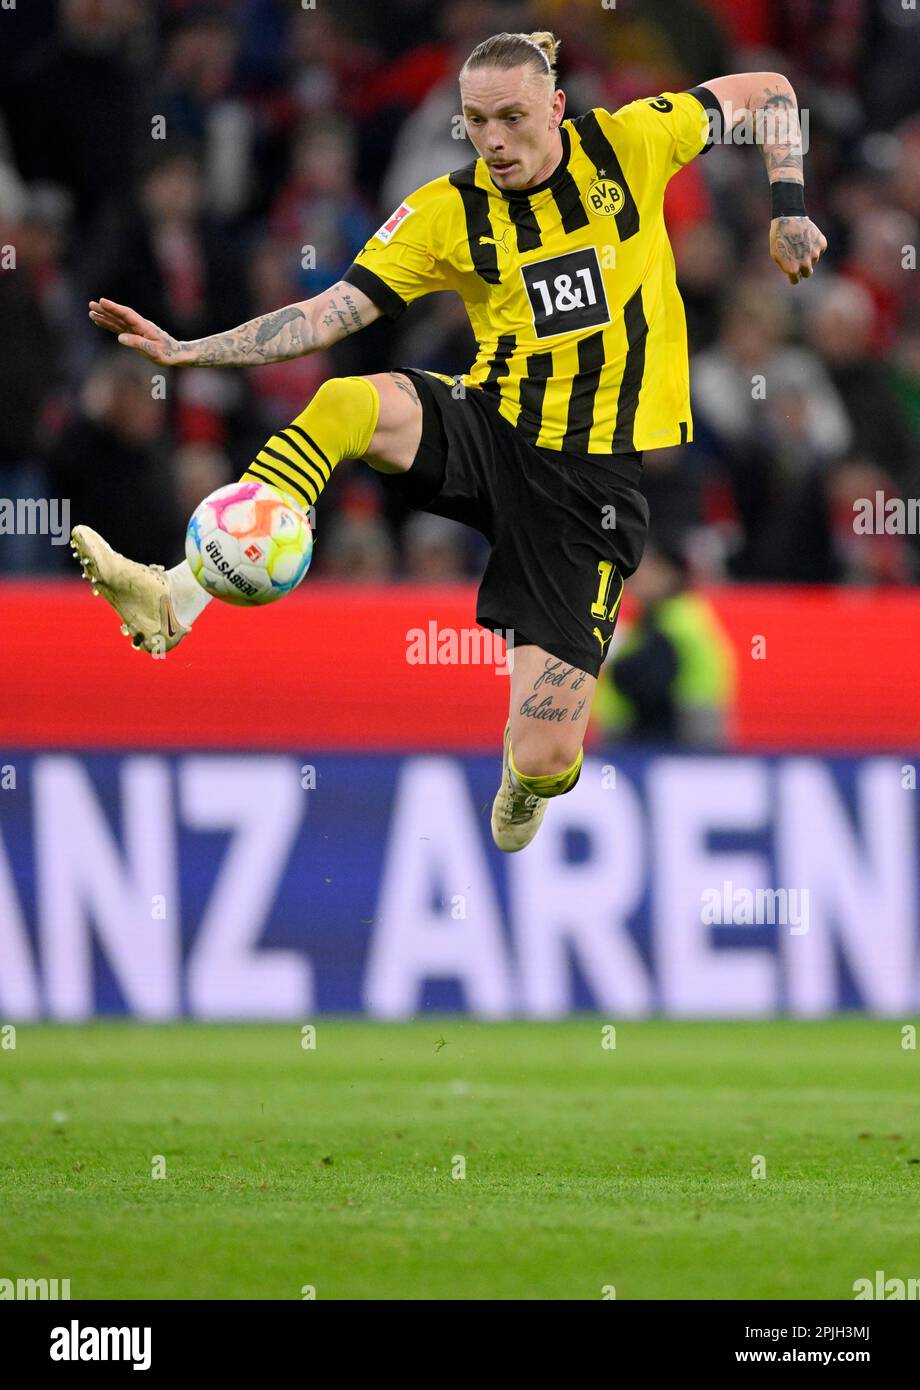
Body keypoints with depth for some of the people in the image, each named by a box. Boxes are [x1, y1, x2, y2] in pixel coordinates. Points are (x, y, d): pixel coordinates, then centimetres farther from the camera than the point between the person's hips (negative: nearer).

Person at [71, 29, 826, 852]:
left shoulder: (626, 147, -3)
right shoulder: (447, 214, -1)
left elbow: (766, 92, 11)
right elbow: (330, 313, -4)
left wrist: (788, 207, -2)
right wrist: (187, 351, -13)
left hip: (593, 473, -2)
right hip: (492, 434, 2)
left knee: (546, 756, -10)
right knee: (352, 403, -33)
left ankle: (527, 777, 33)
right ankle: (178, 599, -35)